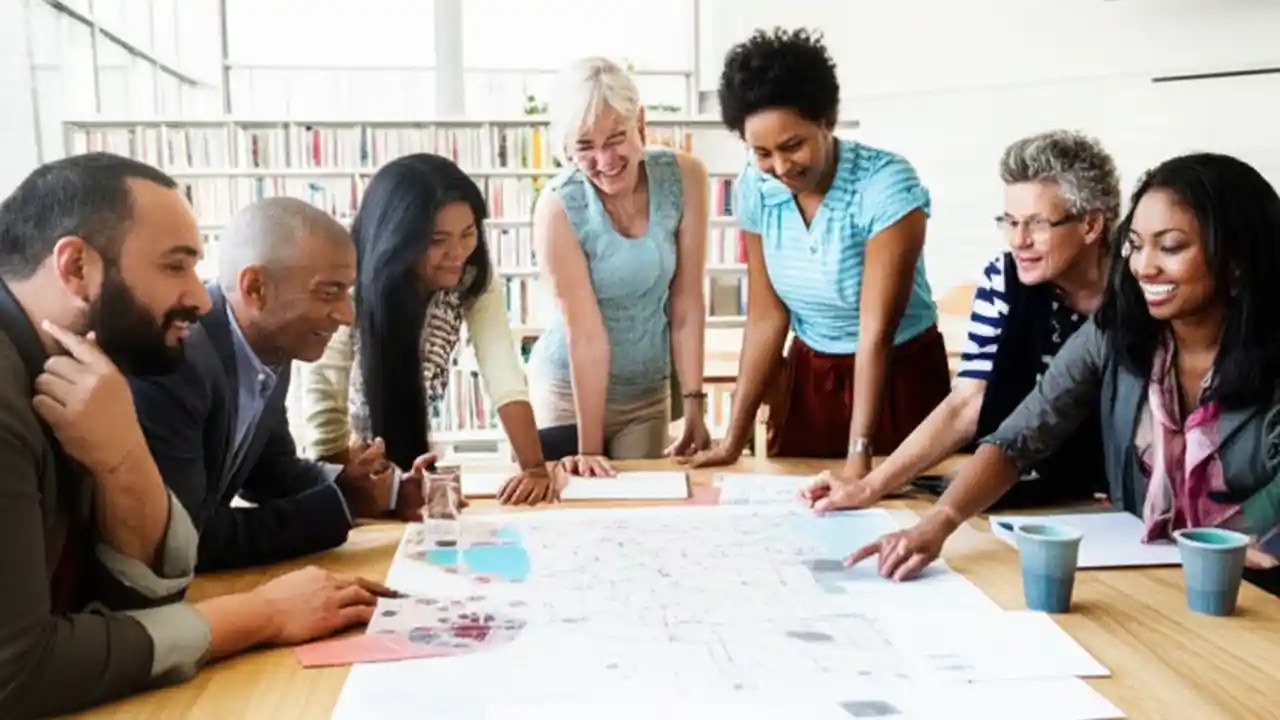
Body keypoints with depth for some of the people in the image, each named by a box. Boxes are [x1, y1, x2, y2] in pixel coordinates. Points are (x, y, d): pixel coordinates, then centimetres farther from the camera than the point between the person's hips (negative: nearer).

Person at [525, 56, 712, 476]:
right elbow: (586, 335, -22)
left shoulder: (683, 177, -14)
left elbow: (686, 303, -11)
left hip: (649, 390, 3)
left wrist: (694, 404, -12)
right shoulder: (559, 207, -22)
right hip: (570, 389, -2)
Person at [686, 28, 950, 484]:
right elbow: (766, 316, -5)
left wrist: (859, 455, -28)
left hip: (899, 373, -4)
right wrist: (734, 438, -6)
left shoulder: (886, 183, -24)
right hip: (811, 374, 4)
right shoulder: (754, 189, -10)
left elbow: (876, 329, -26)